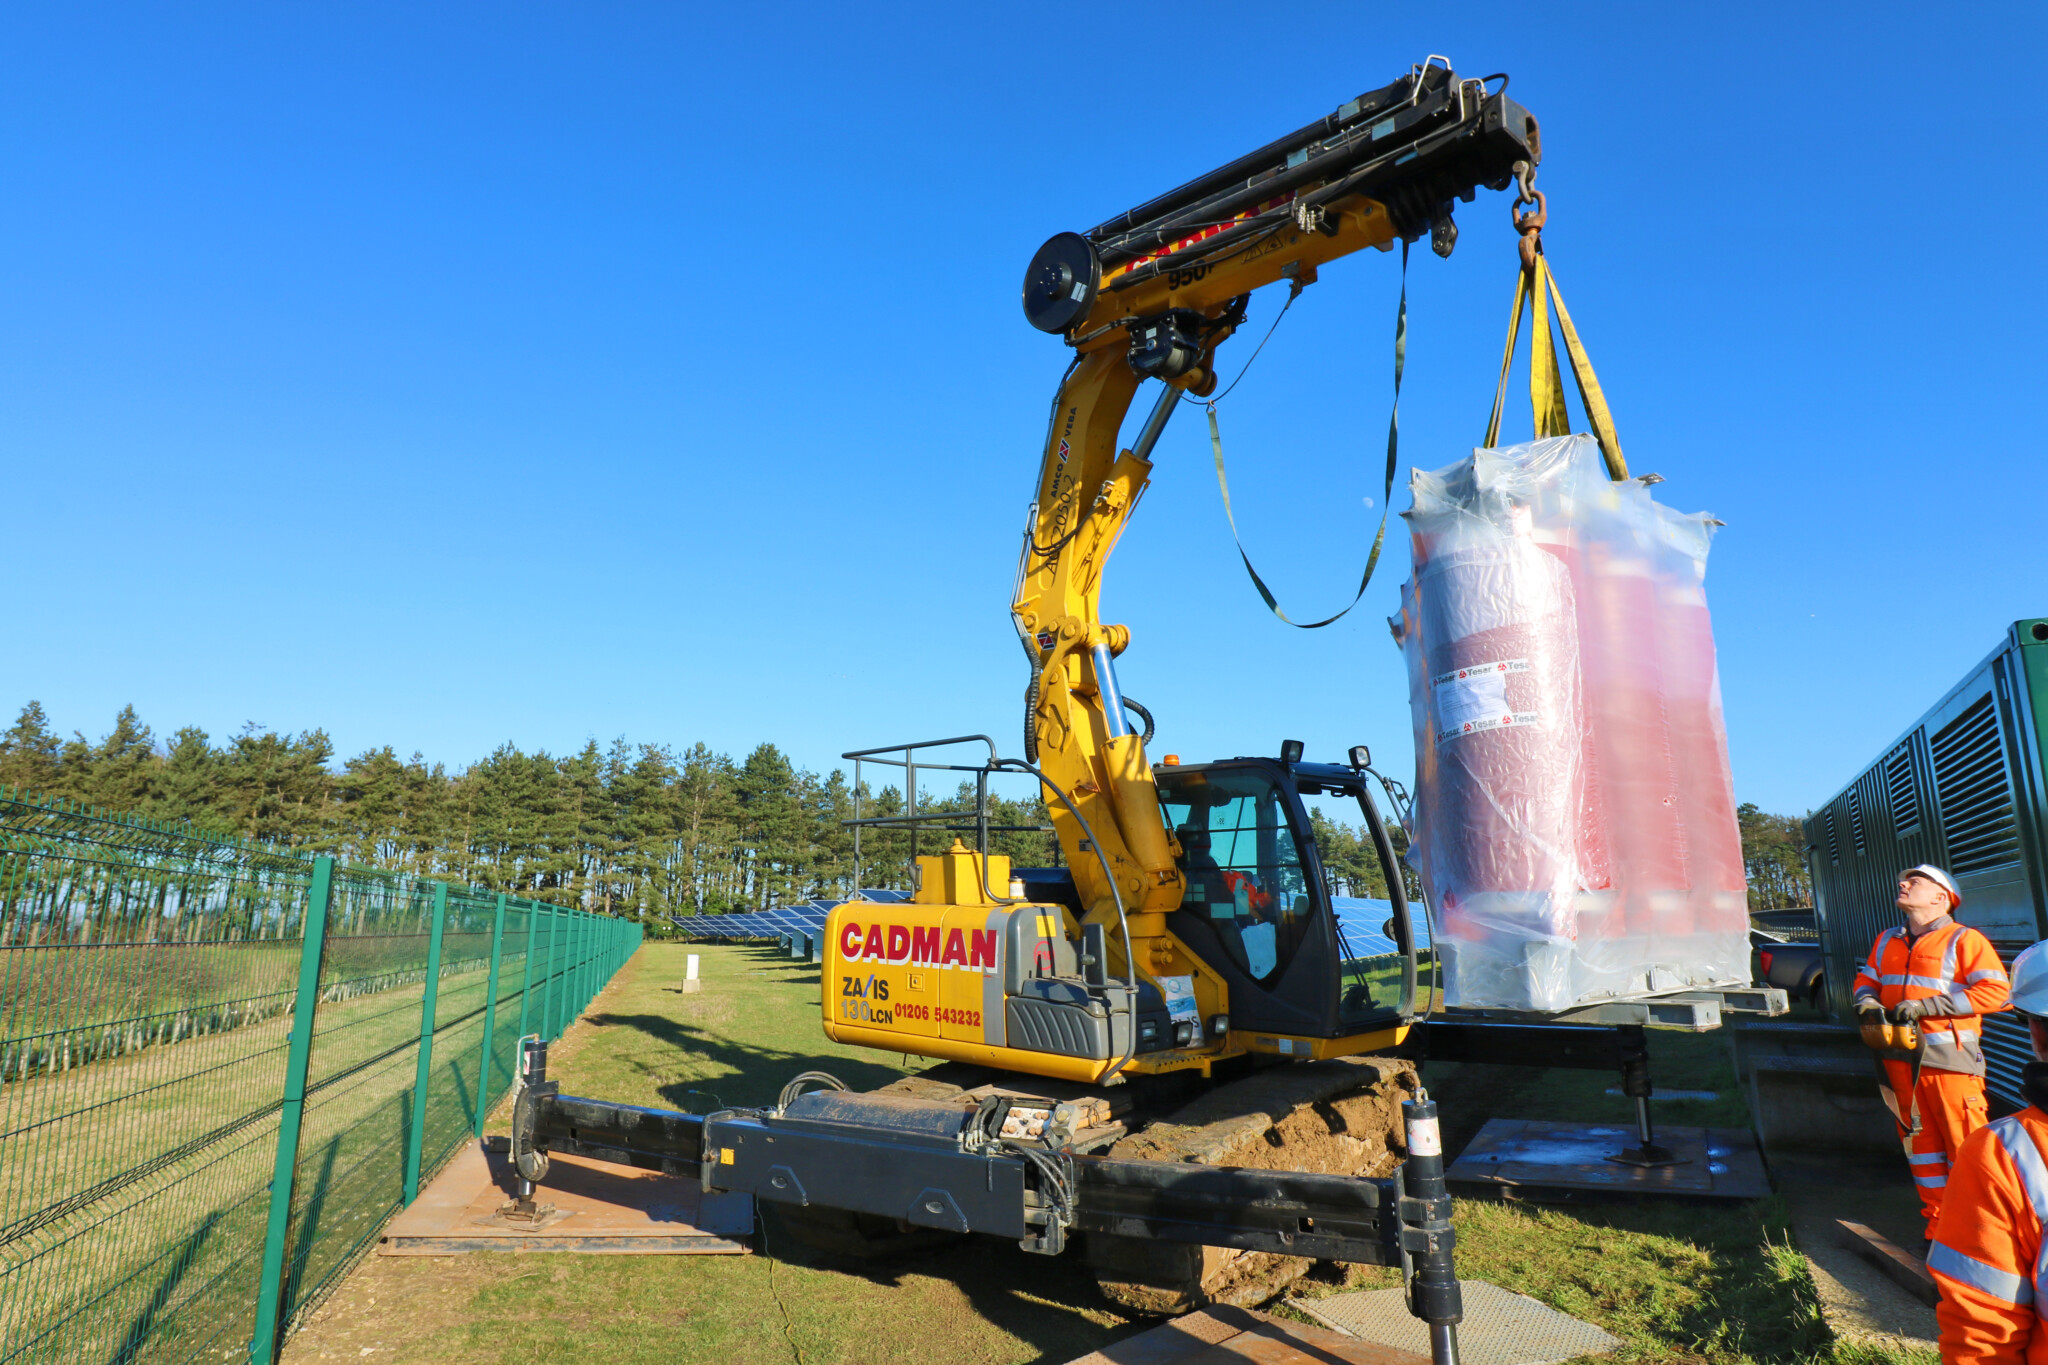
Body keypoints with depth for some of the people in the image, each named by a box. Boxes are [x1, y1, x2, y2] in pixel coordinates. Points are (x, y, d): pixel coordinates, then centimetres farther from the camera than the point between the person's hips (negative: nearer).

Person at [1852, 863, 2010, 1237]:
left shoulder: (1964, 940, -4)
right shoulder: (1887, 941, 16)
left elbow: (1996, 992, -14)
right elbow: (1866, 980, 23)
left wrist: (1925, 1006, -18)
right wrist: (1866, 1002, -1)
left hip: (1949, 1060, -6)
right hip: (1900, 1060, 6)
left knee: (1966, 1148, -4)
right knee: (1919, 1143, 12)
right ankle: (1940, 1225, 23)